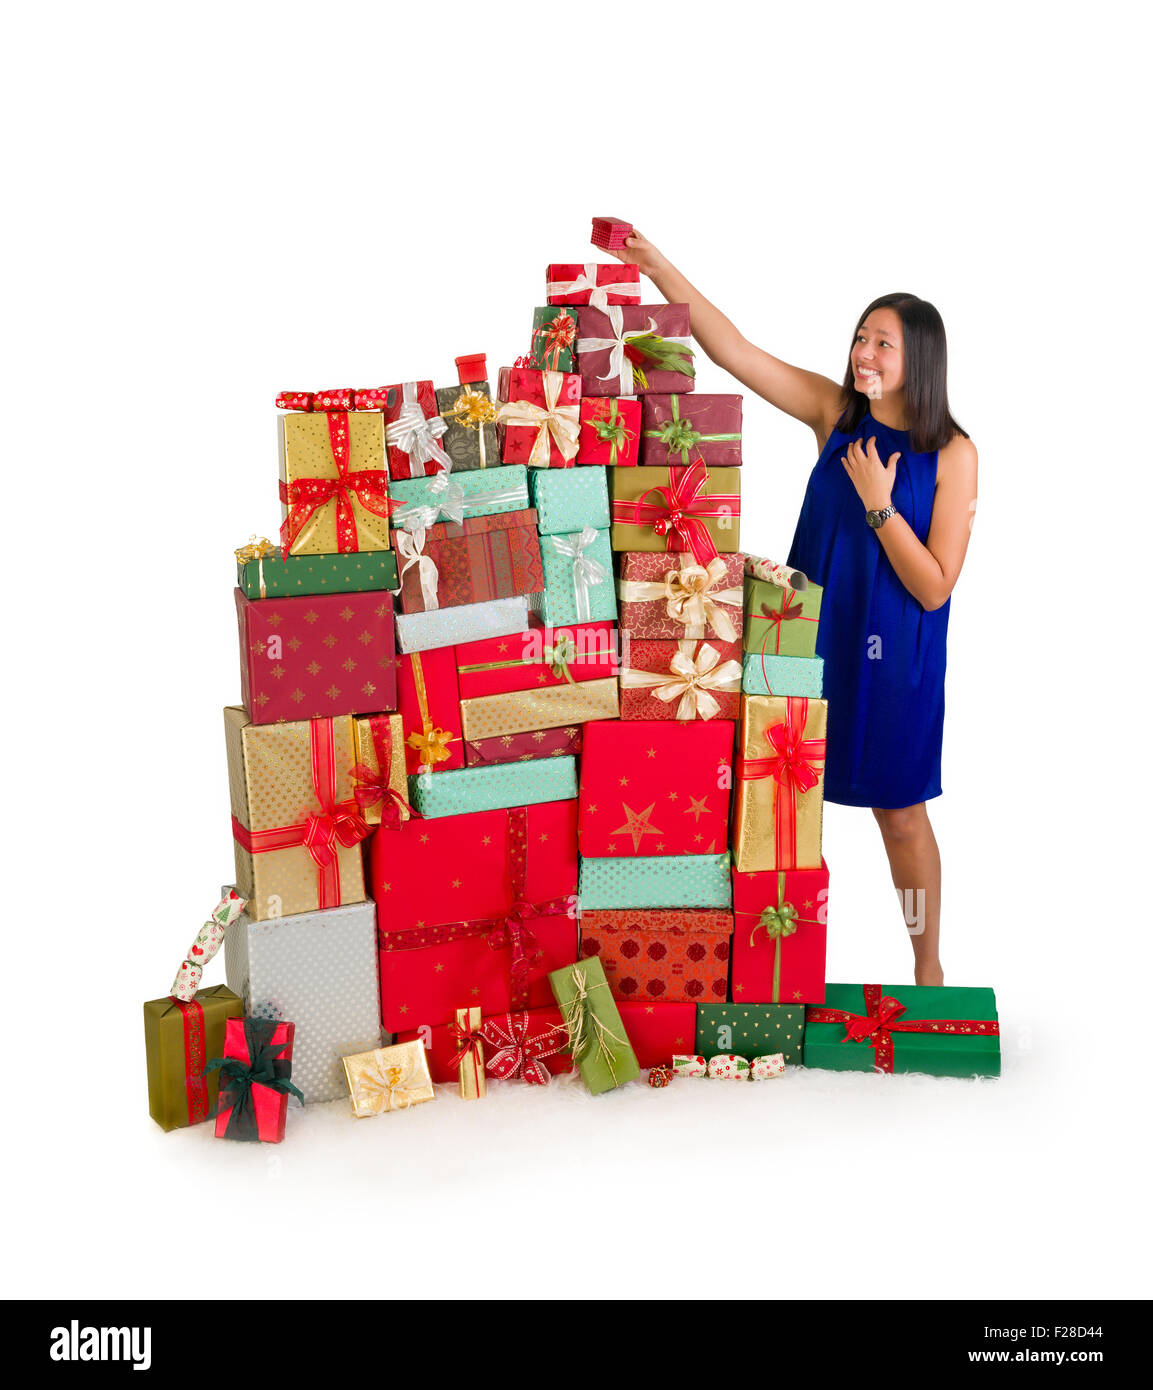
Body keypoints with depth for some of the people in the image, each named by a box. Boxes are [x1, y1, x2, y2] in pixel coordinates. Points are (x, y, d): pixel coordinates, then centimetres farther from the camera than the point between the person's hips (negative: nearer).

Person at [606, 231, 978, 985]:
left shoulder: (953, 454, -11)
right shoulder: (834, 413, -2)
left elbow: (935, 588, -14)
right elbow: (735, 350, -8)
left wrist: (879, 504, -21)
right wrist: (660, 268, -14)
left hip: (894, 655, -3)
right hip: (812, 637, 3)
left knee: (900, 812, 10)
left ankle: (928, 965, 31)